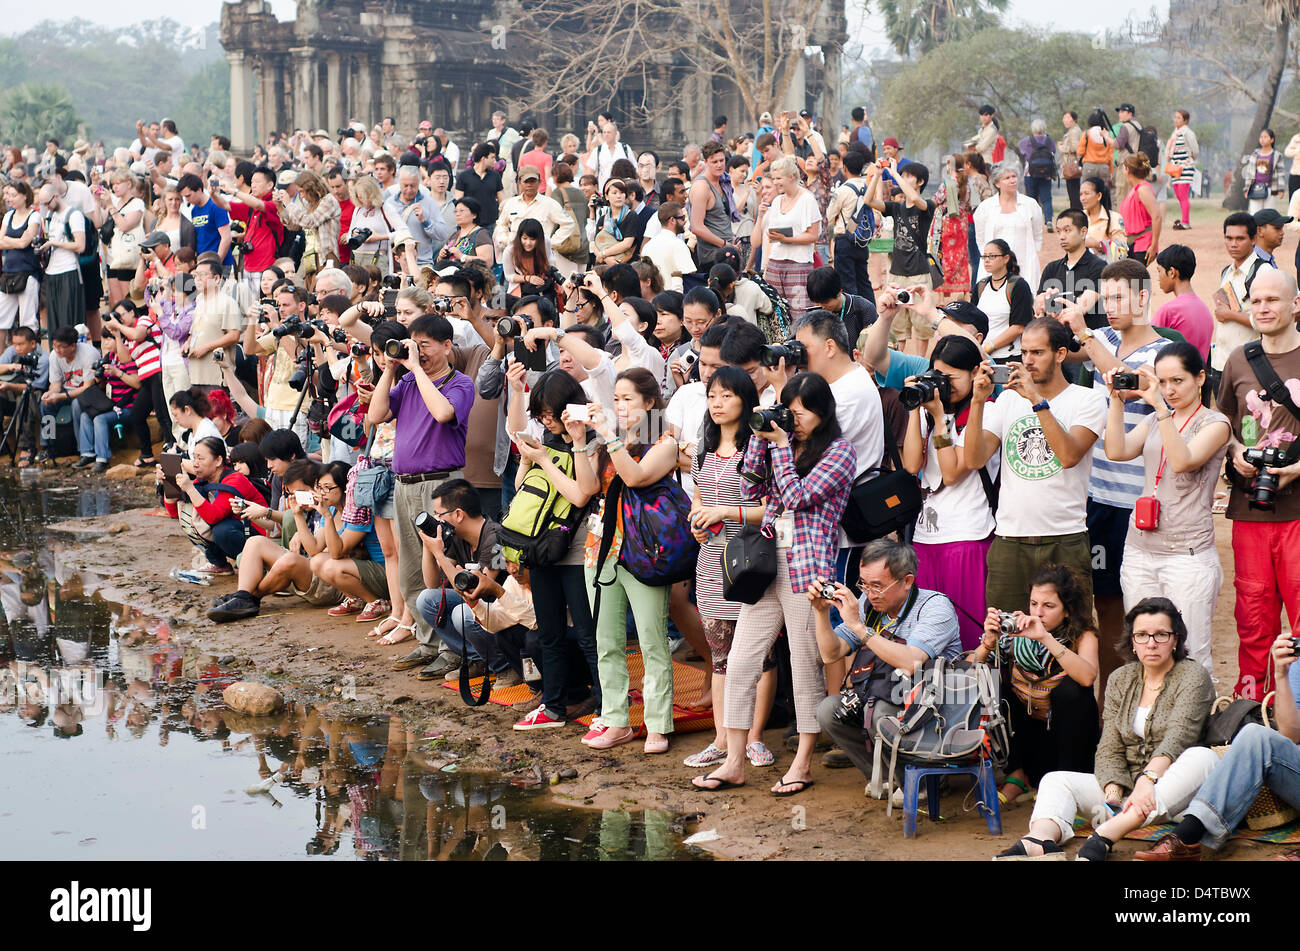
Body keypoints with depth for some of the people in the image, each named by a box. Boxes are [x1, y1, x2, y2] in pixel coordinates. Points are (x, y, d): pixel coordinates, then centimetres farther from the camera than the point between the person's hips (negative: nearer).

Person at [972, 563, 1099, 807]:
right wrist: (989, 641, -29)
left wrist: (1046, 637, -40)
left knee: (1071, 687, -28)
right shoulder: (1016, 631, -7)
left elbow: (1088, 676, -34)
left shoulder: (1082, 636, -10)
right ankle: (1016, 777, -12)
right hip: (1023, 731, 2)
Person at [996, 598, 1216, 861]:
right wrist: (1113, 793, -18)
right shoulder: (1120, 680, 11)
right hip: (1128, 785, 5)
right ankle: (1041, 840, -49)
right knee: (1055, 781, -12)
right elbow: (1109, 750, 2)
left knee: (1202, 756, -35)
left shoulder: (1193, 676, -2)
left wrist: (1147, 779, -37)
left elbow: (1177, 737, -19)